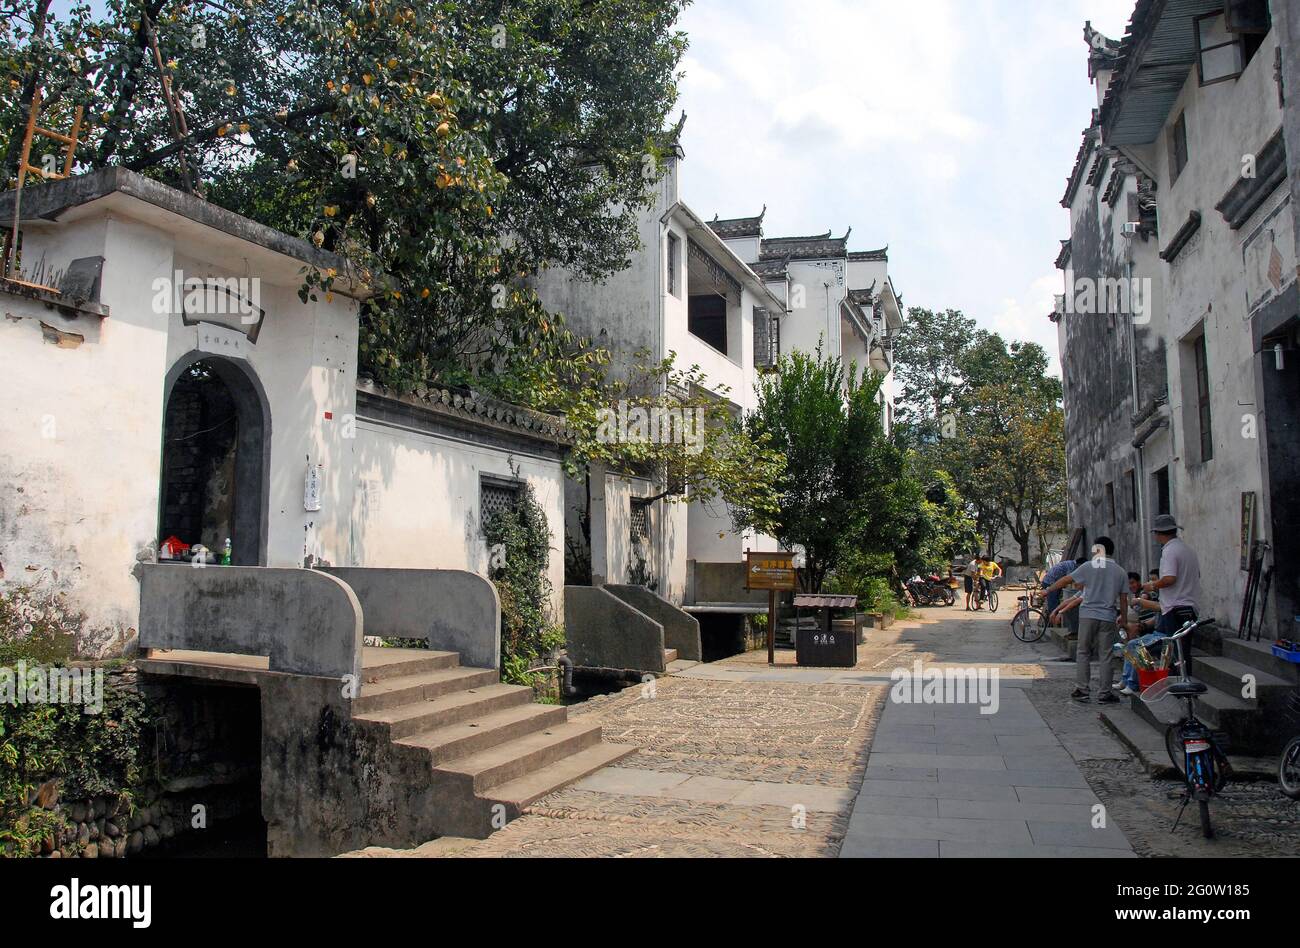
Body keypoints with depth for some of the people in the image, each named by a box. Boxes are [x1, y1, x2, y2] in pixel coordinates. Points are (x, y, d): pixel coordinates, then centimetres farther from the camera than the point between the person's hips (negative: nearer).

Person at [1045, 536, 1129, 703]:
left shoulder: (1088, 567, -2)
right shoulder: (1121, 572, 5)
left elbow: (1066, 580, 2)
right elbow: (1123, 600, 5)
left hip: (1088, 615, -1)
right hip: (1108, 617, 1)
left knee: (1083, 653, 8)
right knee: (1105, 656, 5)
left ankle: (1082, 691, 7)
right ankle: (1105, 694, 7)